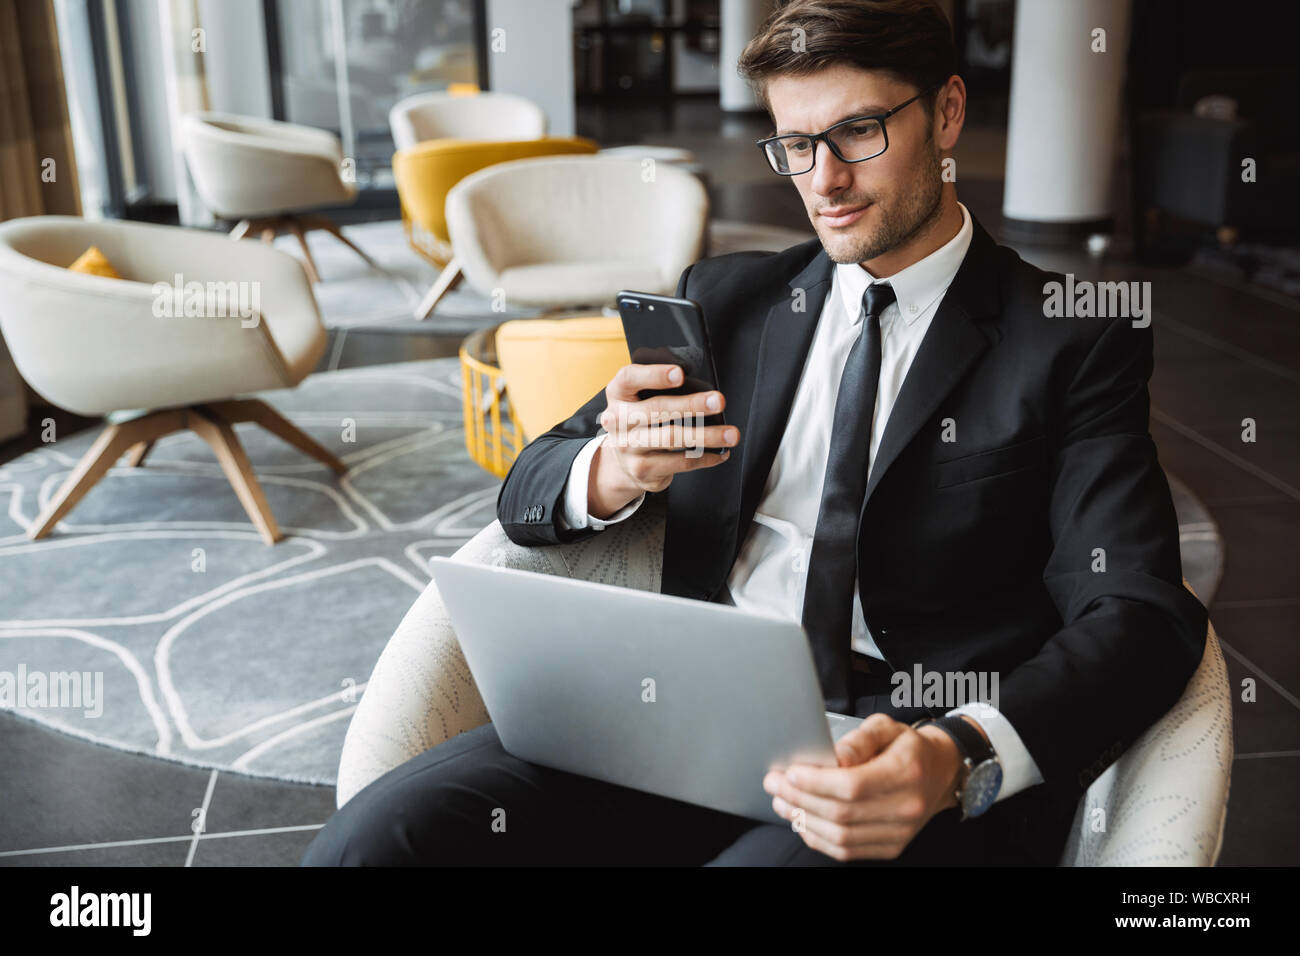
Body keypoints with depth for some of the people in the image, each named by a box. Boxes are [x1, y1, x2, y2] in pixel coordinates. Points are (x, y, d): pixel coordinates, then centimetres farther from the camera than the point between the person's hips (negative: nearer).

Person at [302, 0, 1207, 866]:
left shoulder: (1076, 344, 4)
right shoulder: (726, 296, 15)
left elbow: (1140, 615, -7)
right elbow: (526, 494, 14)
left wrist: (959, 761, -26)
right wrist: (609, 475, -11)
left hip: (910, 757, -3)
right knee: (371, 838, -19)